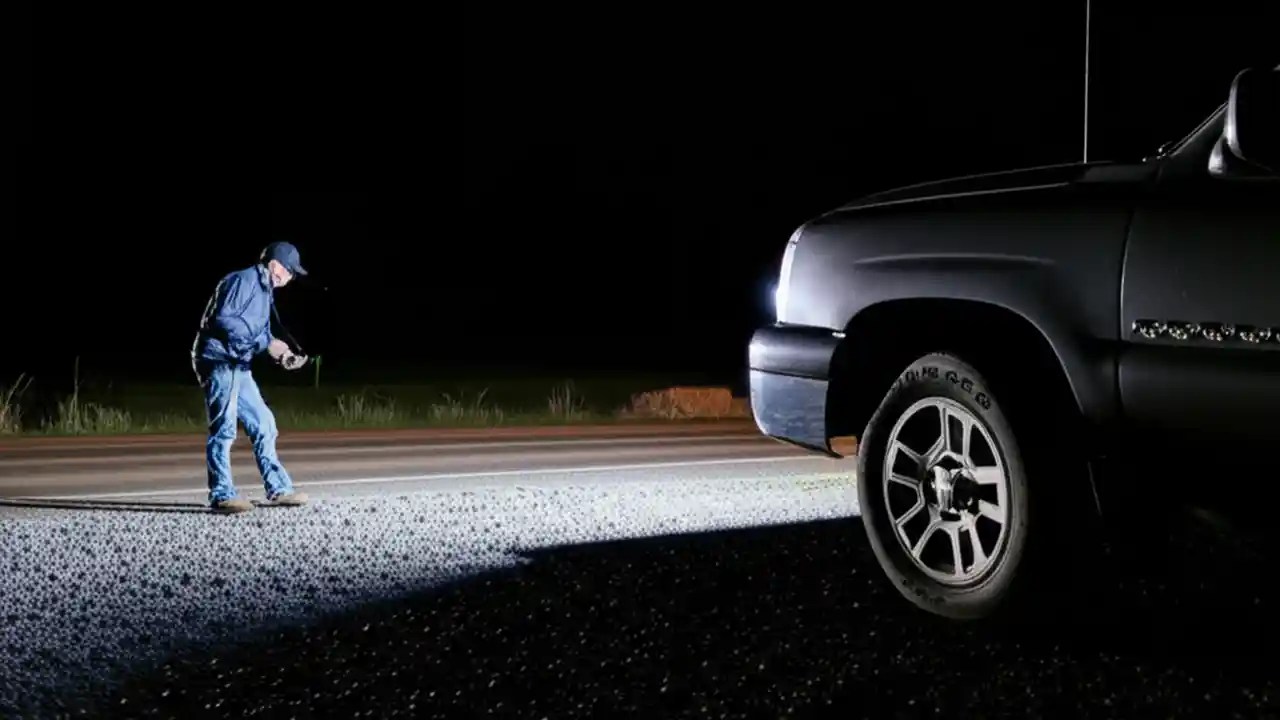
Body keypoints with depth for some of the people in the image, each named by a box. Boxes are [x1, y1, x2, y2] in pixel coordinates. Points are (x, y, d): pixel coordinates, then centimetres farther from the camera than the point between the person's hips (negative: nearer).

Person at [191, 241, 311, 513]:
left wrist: (281, 354, 4)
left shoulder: (265, 290, 20)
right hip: (219, 361, -10)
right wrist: (266, 342, -21)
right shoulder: (243, 280, -10)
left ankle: (278, 489, 18)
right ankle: (222, 495, -8)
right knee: (224, 428, -10)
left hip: (238, 367, 10)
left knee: (263, 425, 11)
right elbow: (223, 319, -21)